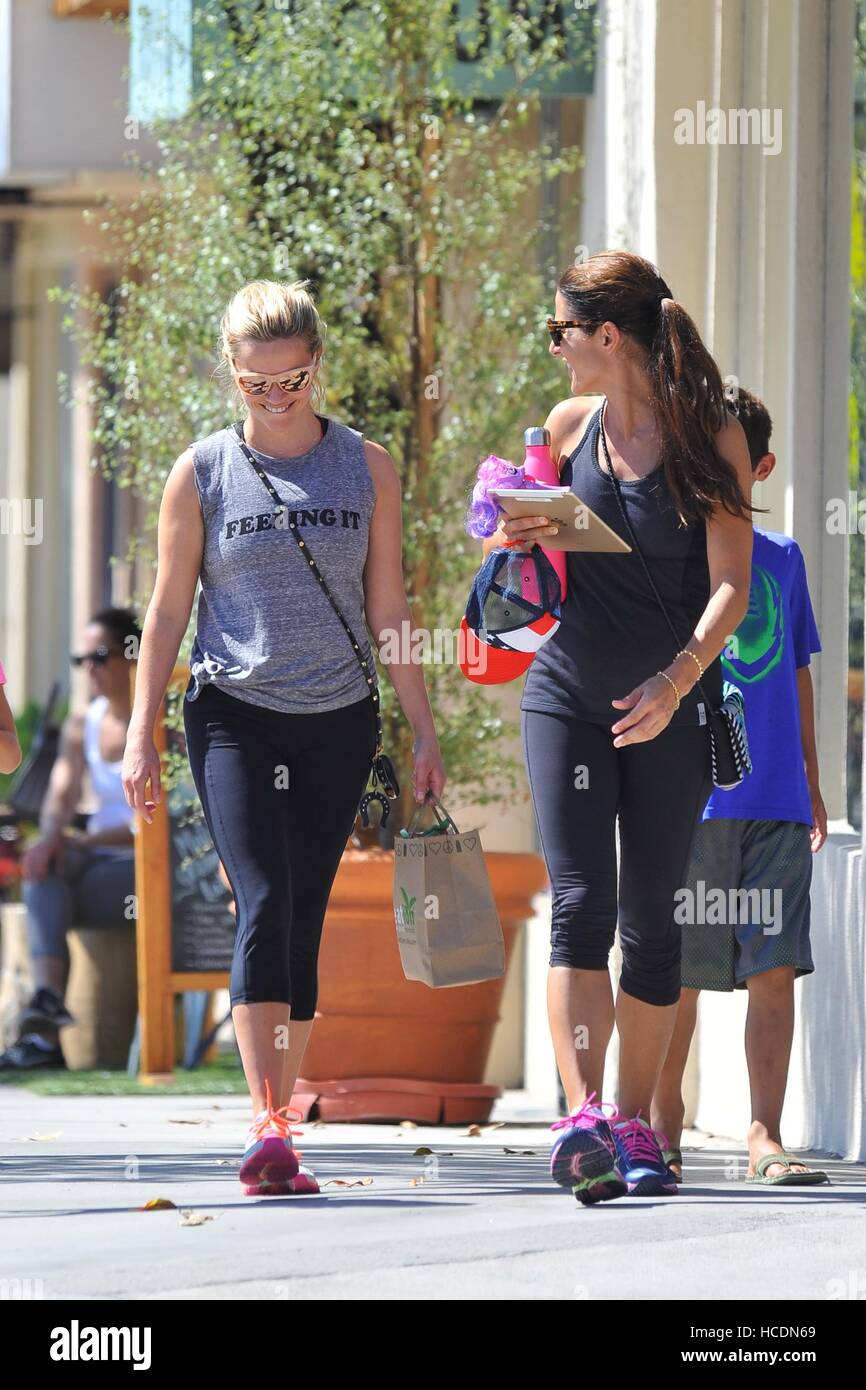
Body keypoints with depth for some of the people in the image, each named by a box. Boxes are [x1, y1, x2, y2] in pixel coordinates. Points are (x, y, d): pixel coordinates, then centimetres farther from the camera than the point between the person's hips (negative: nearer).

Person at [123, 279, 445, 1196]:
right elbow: (167, 612, 5)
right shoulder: (202, 473, 2)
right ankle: (267, 1125, -25)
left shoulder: (365, 467, 6)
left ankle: (279, 1129, 8)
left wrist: (423, 733, 7)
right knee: (263, 904, -18)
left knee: (303, 923, 3)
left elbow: (387, 611, 10)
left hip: (338, 724, 2)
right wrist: (141, 736, 1)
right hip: (233, 717, -2)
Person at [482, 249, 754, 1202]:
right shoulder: (570, 427, 6)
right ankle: (583, 1117, -25)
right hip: (569, 692, 2)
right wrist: (524, 541, -3)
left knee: (651, 921, 5)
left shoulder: (712, 438, -6)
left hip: (670, 710, -2)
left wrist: (678, 677, -28)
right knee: (580, 906, -13)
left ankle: (634, 1126, 15)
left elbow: (731, 584, -12)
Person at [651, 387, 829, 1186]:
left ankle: (766, 1137, -1)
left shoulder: (781, 559, 15)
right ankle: (663, 1127, 13)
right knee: (680, 974, 2)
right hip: (690, 792, -3)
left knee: (776, 969, -4)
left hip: (776, 799, 3)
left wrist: (812, 785, 20)